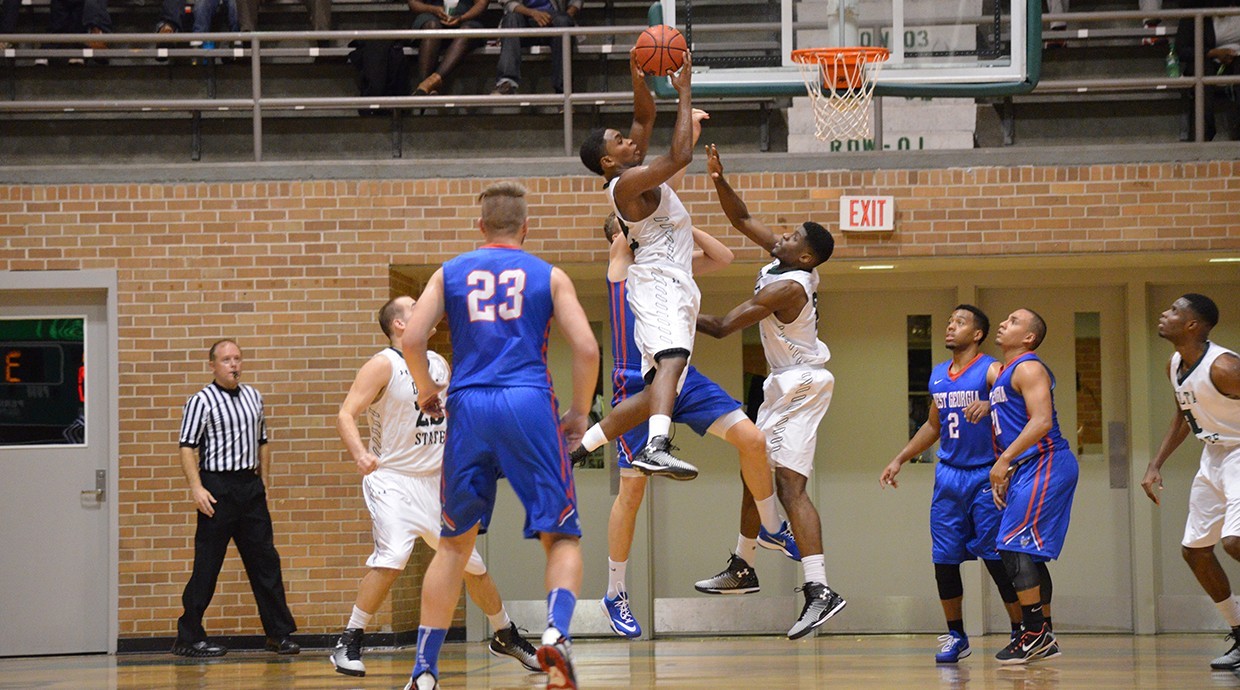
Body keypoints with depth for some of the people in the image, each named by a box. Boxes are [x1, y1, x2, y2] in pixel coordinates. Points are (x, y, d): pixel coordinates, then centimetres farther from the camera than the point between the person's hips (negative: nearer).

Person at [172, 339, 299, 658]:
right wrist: (196, 488, -18)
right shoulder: (201, 401, -6)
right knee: (207, 566, -4)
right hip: (217, 488, -6)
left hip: (250, 486, 6)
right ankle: (189, 638, 3)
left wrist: (264, 479, 16)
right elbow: (187, 448, -9)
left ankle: (279, 633, 12)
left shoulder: (253, 397, 13)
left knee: (265, 560, 6)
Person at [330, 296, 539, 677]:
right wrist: (360, 454, -34)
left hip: (437, 481, 6)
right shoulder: (383, 366, -10)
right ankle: (348, 644, -18)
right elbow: (346, 414, -17)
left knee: (472, 563, 10)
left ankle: (506, 637, 28)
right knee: (391, 557, -26)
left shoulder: (439, 363, 10)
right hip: (394, 479, -6)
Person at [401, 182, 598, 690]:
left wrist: (425, 391, 20)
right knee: (561, 537, 6)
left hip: (467, 406, 2)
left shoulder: (450, 273, 14)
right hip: (529, 405, -2)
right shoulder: (549, 276, 11)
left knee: (455, 542, 14)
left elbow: (411, 339, 2)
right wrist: (580, 413, 14)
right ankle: (556, 631, -23)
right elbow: (586, 349, 1)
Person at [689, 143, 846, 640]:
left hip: (800, 384, -11)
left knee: (789, 486, -20)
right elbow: (742, 219, 14)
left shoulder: (787, 287, -21)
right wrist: (718, 180, 0)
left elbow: (723, 327, -18)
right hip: (787, 384, 11)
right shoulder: (784, 260, 5)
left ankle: (820, 590, -31)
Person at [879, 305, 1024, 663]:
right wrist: (900, 459, 20)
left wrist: (989, 406, -38)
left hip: (984, 474, -6)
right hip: (948, 474, 6)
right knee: (944, 559, 4)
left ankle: (1020, 633, 3)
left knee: (998, 558, -7)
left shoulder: (990, 371, -8)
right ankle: (956, 636, 14)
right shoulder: (938, 376, 13)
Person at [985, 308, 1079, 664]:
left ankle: (1035, 634, -11)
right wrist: (1003, 474, 15)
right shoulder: (998, 372, 20)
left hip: (1045, 465, -10)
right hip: (1028, 469, 10)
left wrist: (1005, 461, -25)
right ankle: (1043, 638, 17)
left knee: (1014, 547, -13)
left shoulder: (1028, 368, -11)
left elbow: (1041, 421, -23)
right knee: (1029, 553, 12)